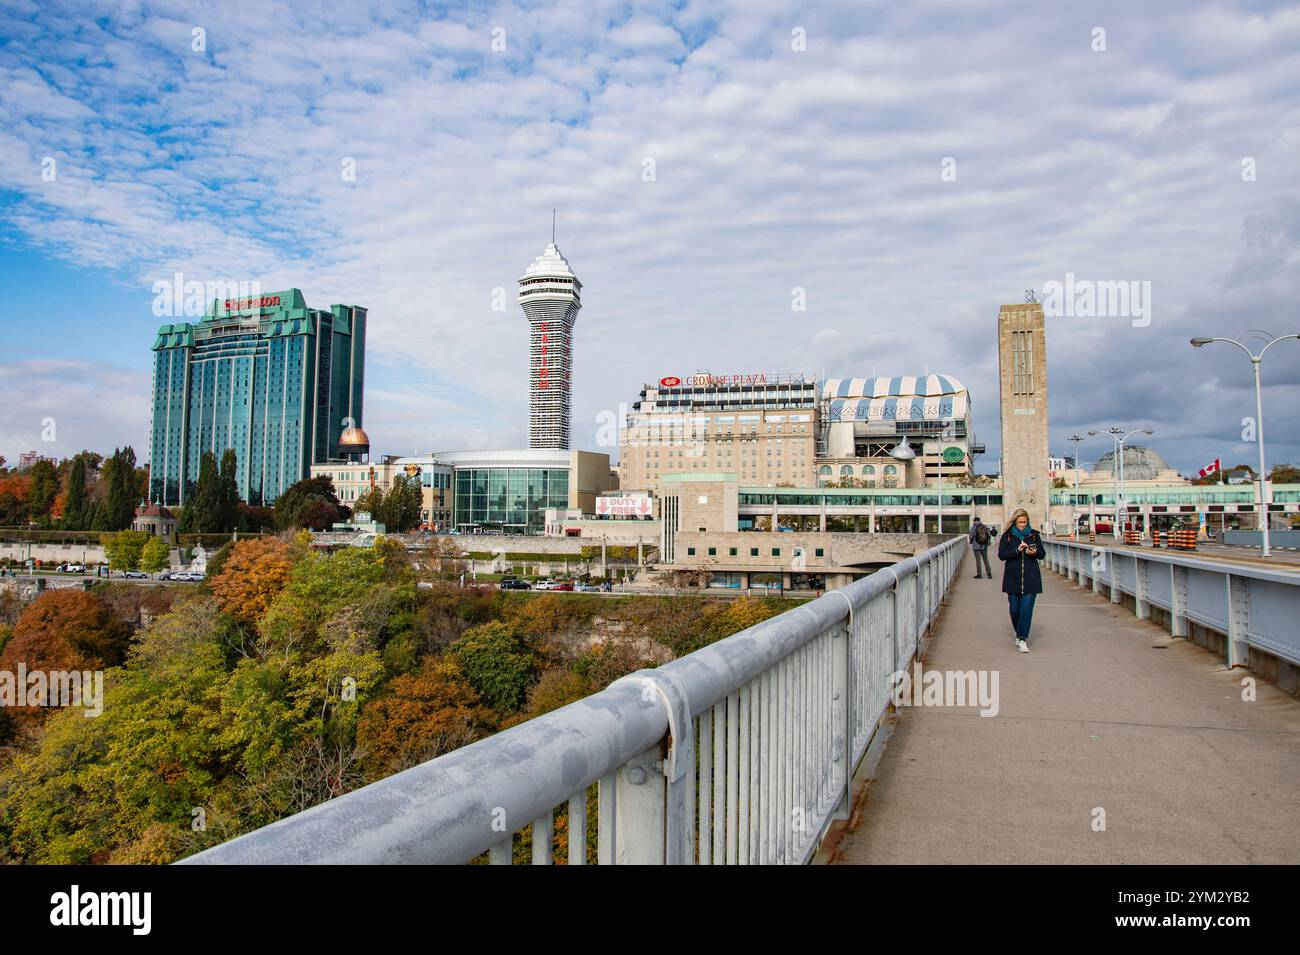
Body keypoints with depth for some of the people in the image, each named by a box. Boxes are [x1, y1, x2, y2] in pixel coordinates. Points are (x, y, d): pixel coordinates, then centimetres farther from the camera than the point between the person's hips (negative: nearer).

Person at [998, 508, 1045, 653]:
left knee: (1027, 609, -9)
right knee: (1014, 609, 4)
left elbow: (1042, 554, 10)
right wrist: (1017, 550, -18)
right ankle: (1021, 634, 26)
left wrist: (1034, 553, -13)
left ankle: (1021, 639, -7)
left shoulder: (1034, 535, 7)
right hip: (1013, 578, 0)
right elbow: (1001, 555, -4)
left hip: (1031, 578, 0)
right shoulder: (1007, 536, 4)